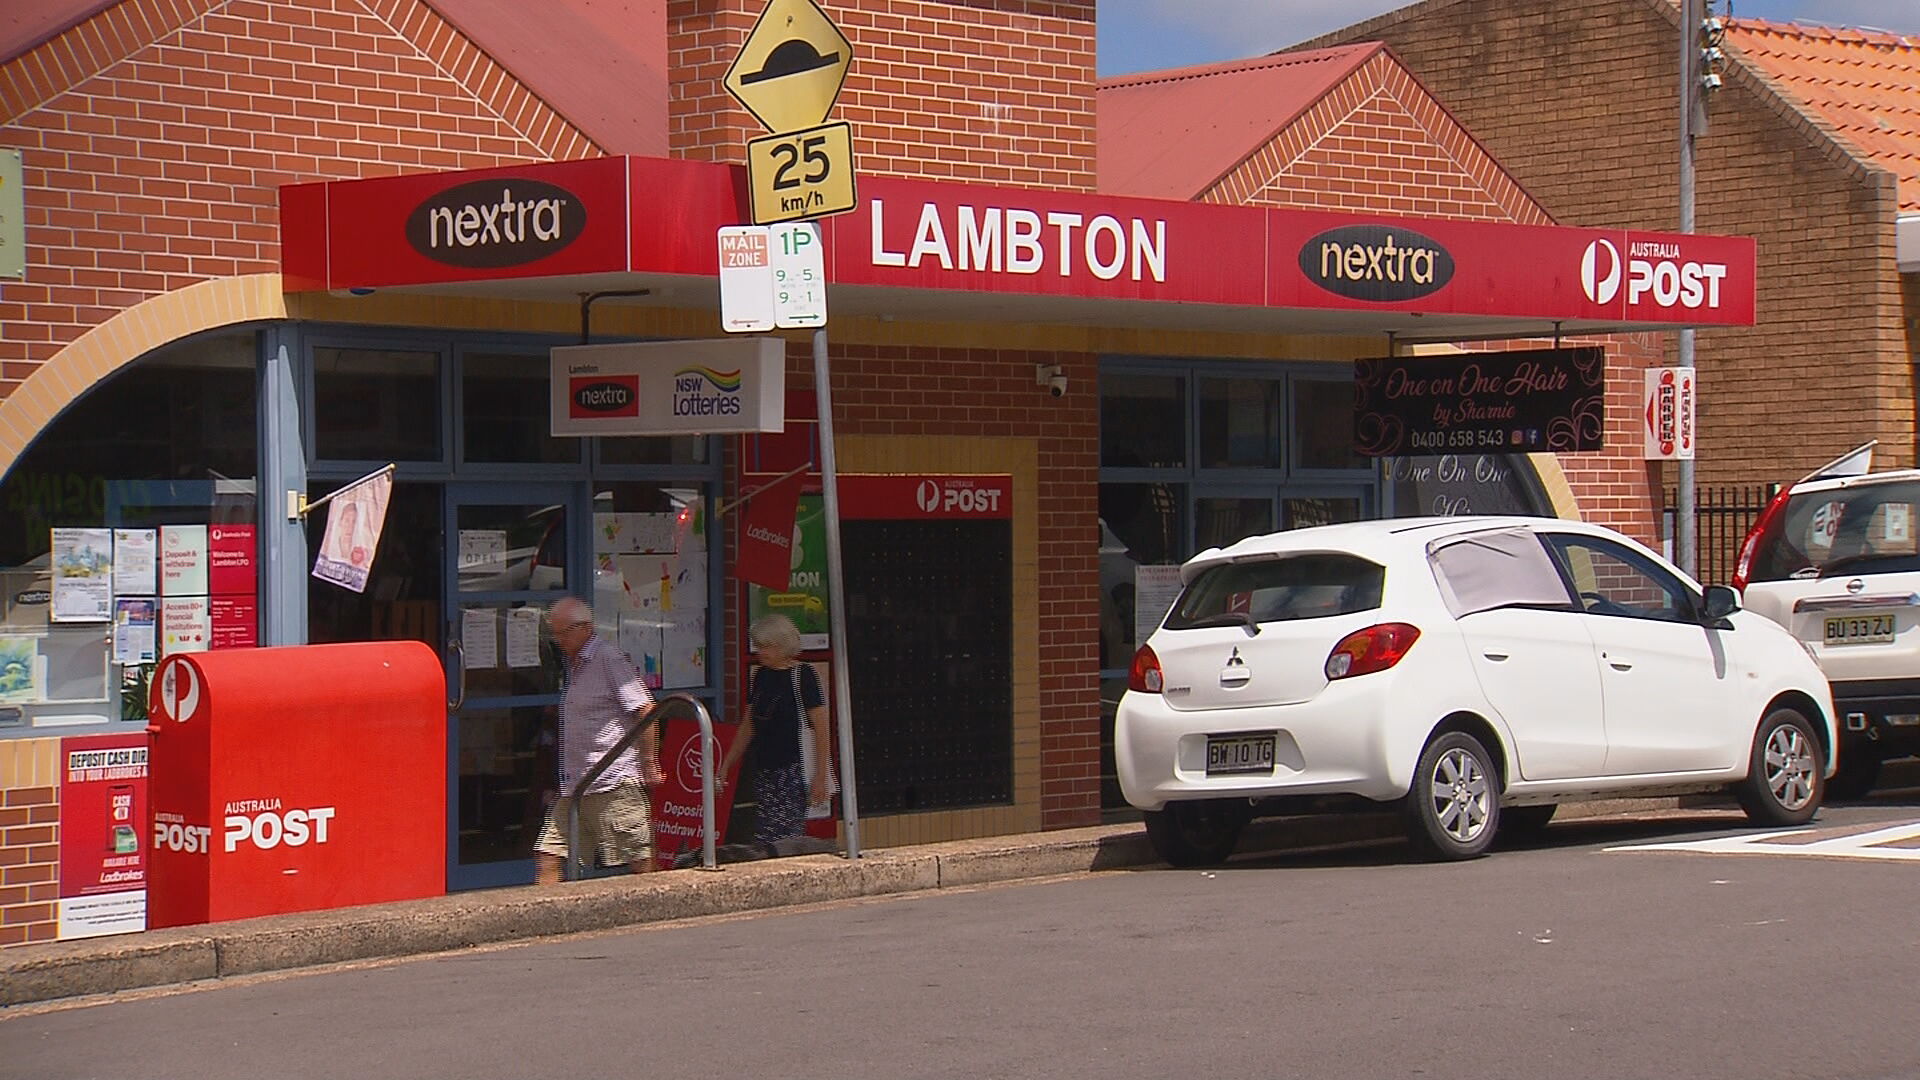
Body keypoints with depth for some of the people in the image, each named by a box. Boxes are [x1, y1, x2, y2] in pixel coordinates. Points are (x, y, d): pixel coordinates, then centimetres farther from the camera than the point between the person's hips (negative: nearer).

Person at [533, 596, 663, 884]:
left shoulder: (610, 658, -8)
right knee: (546, 858, 1)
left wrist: (649, 762, -14)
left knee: (640, 864, -3)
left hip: (614, 783, -9)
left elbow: (645, 710, -13)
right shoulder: (572, 663, 19)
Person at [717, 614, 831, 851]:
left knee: (784, 842, -15)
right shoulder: (760, 676, 14)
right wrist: (725, 766, 20)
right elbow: (748, 726, 22)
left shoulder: (803, 675, -7)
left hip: (793, 769, -7)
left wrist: (820, 776, -15)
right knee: (763, 842, 1)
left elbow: (821, 730, -10)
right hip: (764, 772, 7)